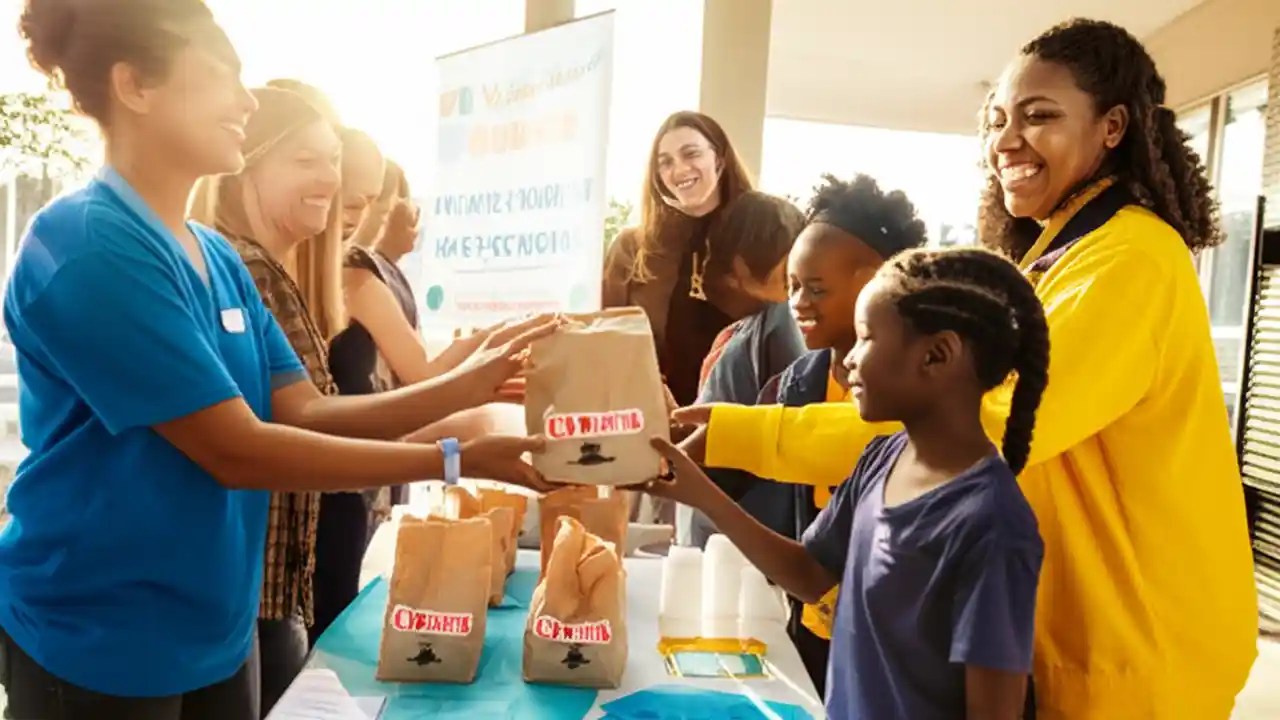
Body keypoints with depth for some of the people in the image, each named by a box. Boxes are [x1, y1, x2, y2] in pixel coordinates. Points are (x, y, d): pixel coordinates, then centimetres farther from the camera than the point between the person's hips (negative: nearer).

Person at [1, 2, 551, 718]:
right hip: (97, 642, -7)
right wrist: (456, 460, -24)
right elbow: (236, 451, -25)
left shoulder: (218, 256, 5)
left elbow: (302, 412, 0)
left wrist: (466, 386, -11)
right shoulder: (87, 244, -21)